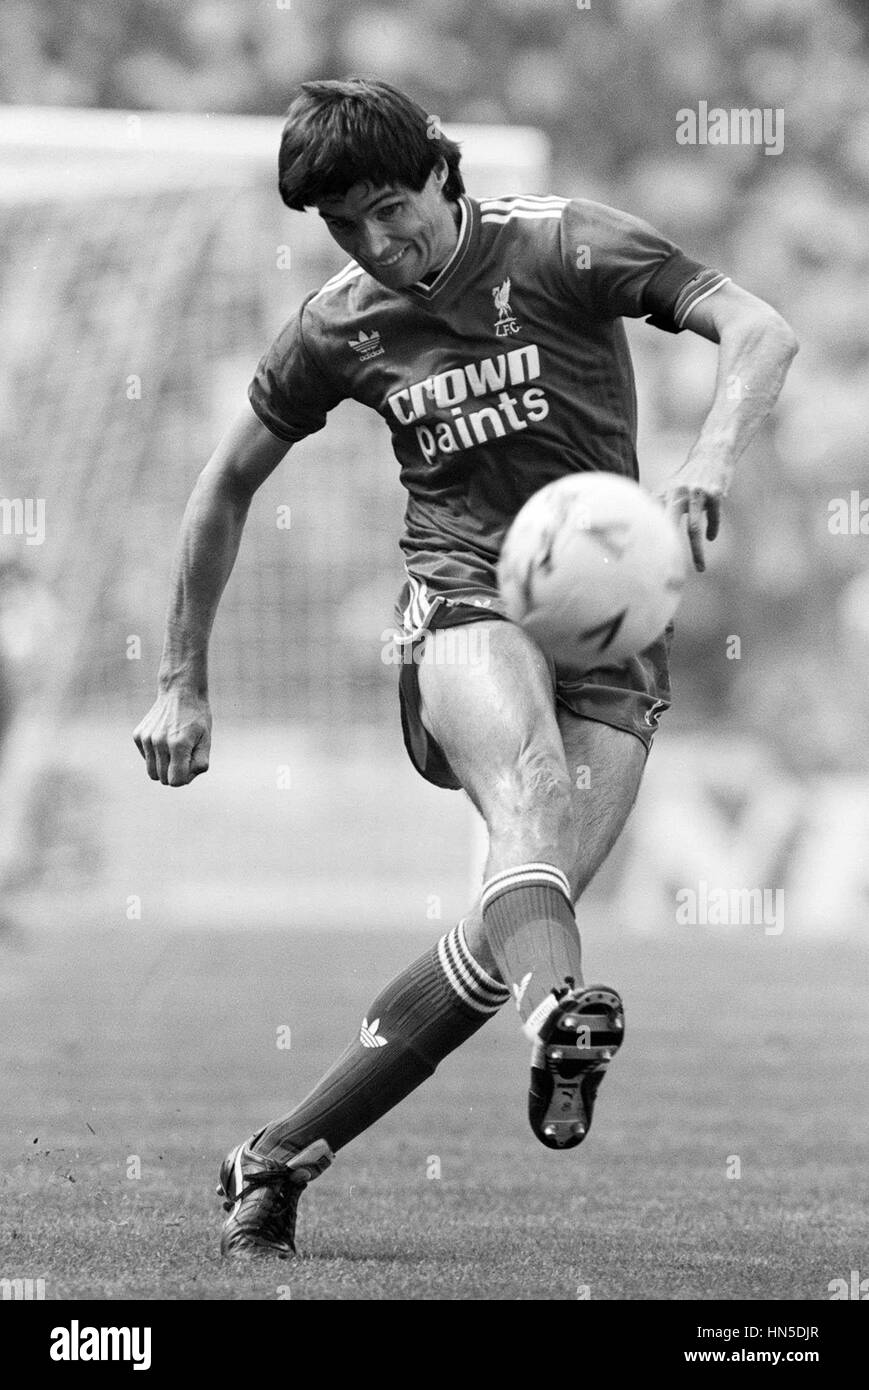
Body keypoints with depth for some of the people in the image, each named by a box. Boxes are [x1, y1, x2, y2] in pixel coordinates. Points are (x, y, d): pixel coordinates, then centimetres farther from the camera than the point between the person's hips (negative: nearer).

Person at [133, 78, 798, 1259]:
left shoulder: (561, 248, -4)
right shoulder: (338, 328, 6)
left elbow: (761, 331, -14)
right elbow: (227, 486, 21)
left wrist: (712, 457, -34)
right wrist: (184, 683, 20)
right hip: (465, 598, 0)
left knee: (515, 923, -12)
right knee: (531, 794, -35)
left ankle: (281, 1157, -1)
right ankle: (562, 1013, -64)